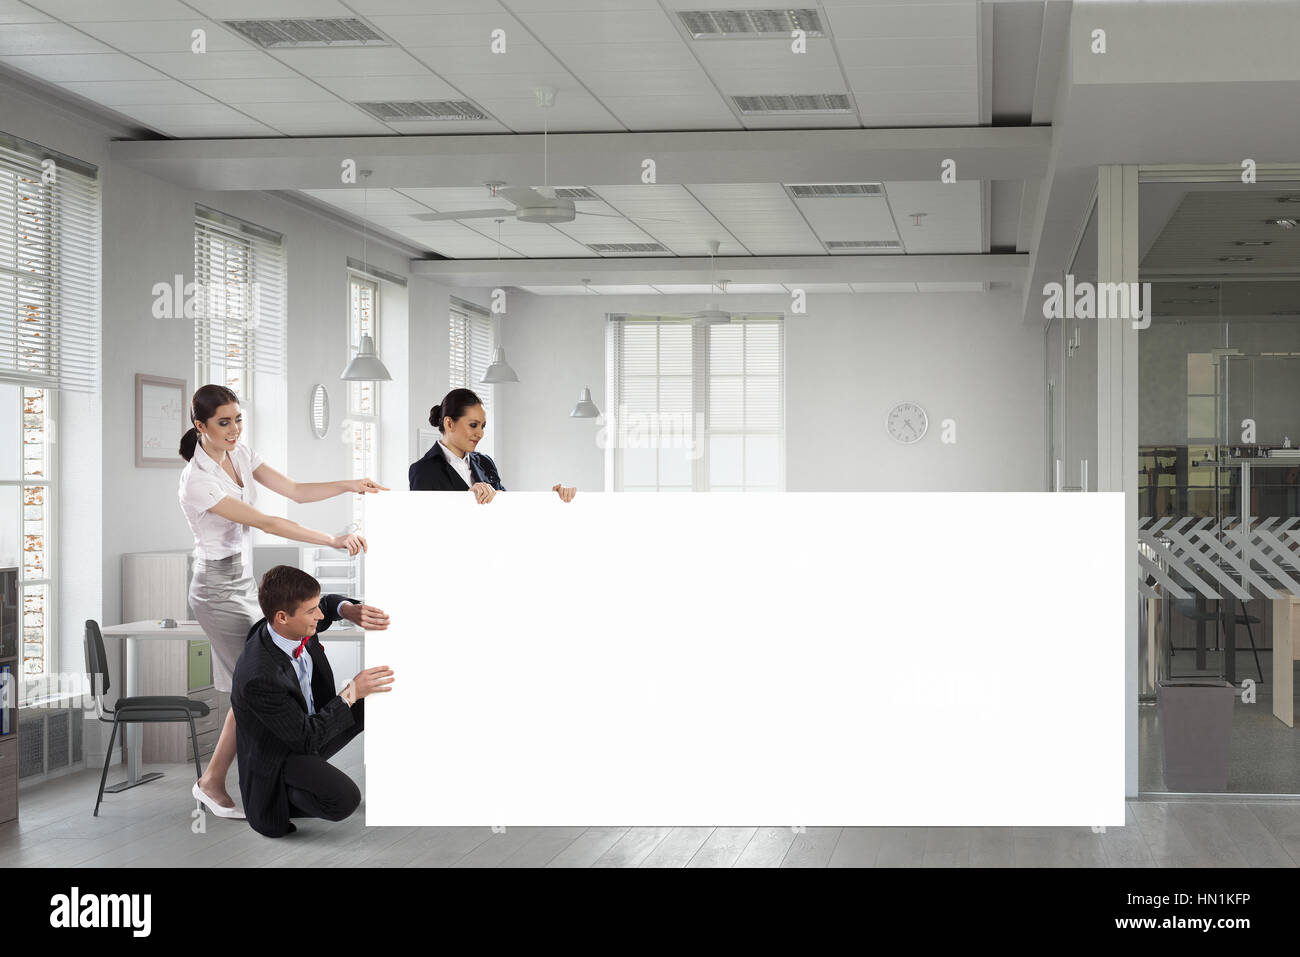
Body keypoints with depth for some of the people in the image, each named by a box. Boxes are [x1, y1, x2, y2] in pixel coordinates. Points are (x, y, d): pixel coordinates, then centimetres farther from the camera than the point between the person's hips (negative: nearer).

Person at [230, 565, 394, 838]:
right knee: (343, 799, -32)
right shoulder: (259, 677, -37)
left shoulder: (296, 627, -14)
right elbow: (306, 738, -29)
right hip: (279, 758, -9)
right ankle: (285, 795, -3)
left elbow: (330, 604, 11)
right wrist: (351, 693, -27)